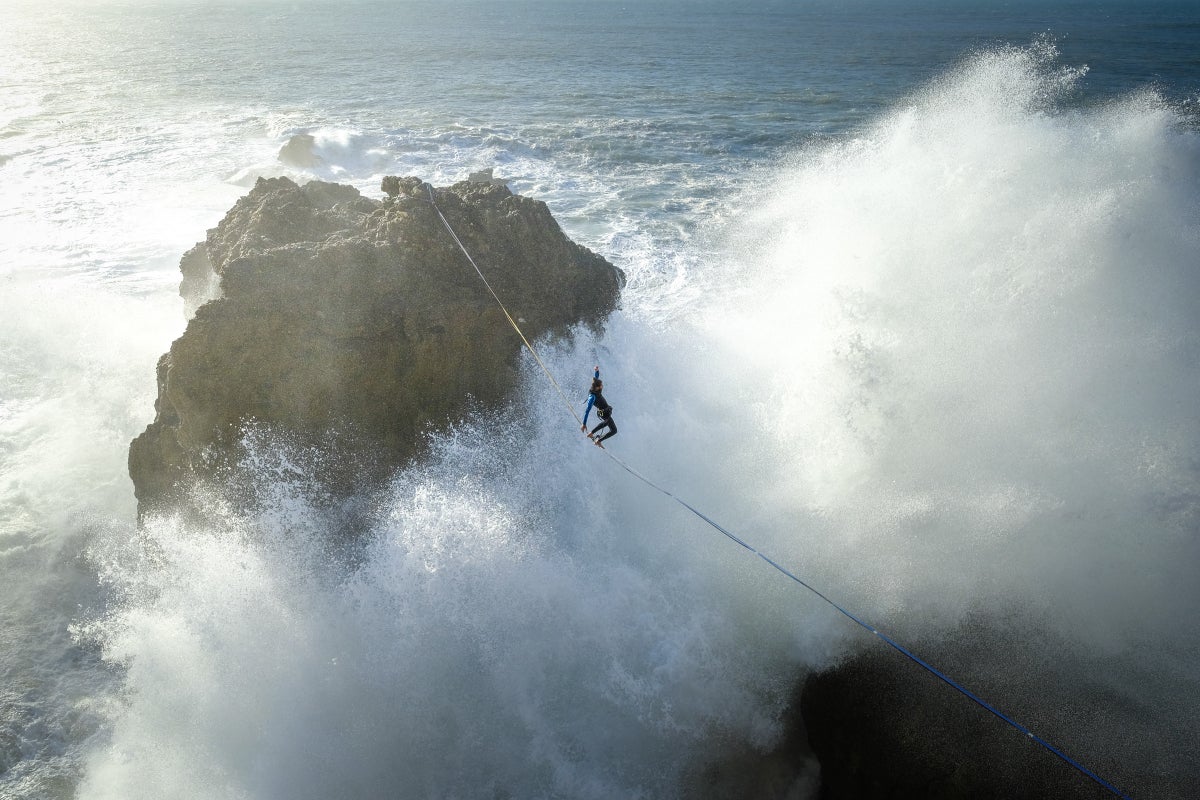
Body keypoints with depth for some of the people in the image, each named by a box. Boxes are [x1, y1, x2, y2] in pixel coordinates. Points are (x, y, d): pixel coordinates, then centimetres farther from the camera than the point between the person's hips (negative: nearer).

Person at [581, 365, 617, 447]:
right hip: (604, 414, -9)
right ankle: (598, 441, 10)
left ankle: (591, 434, 42)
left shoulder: (595, 390, -13)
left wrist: (597, 371, -10)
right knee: (613, 430, 2)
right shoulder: (592, 397, -36)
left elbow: (596, 378, 7)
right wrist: (584, 424, -34)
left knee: (606, 422, 37)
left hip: (605, 411, 9)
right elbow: (587, 411, -35)